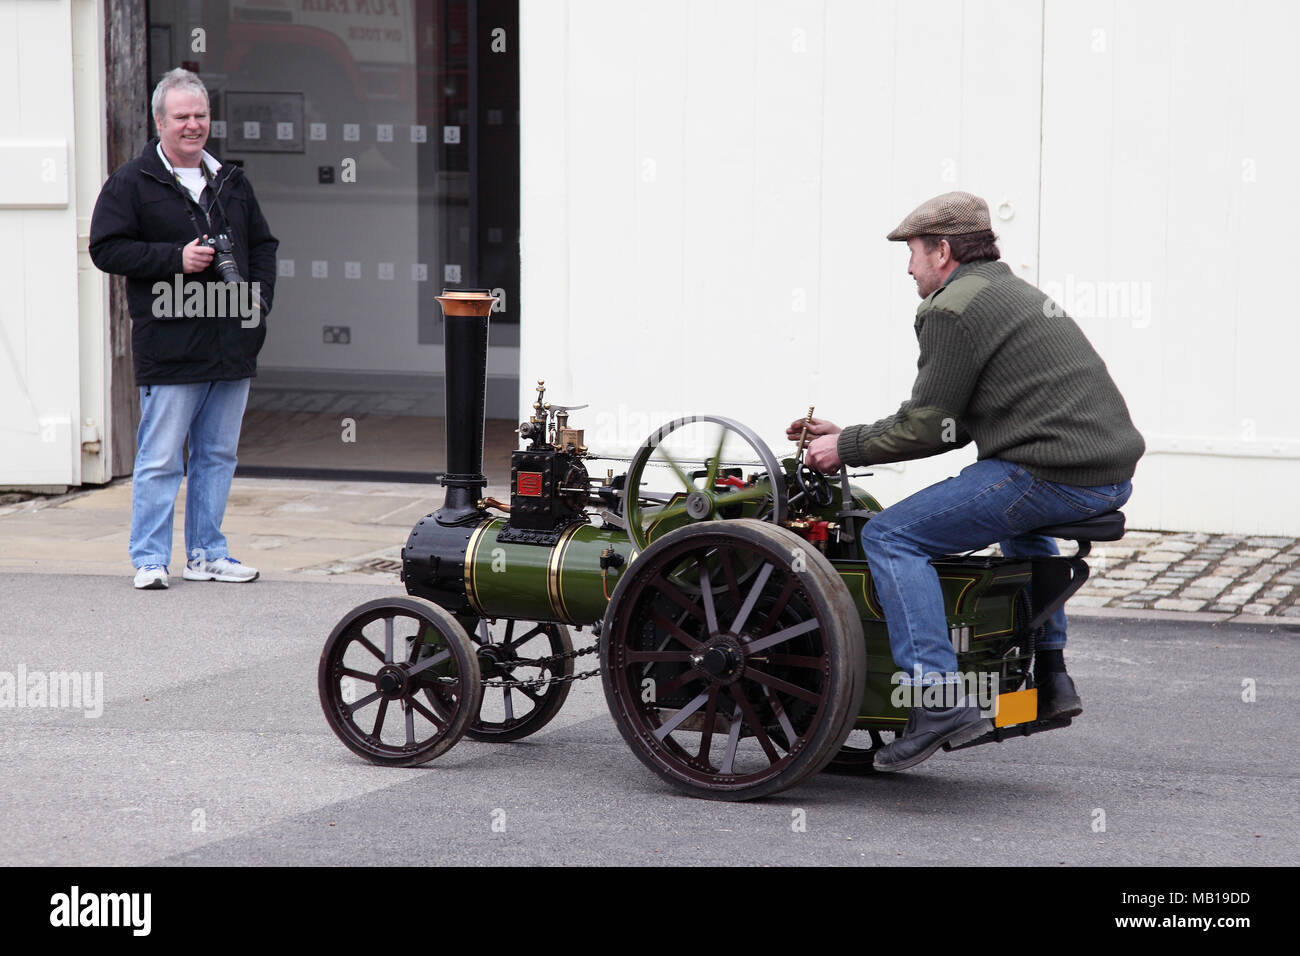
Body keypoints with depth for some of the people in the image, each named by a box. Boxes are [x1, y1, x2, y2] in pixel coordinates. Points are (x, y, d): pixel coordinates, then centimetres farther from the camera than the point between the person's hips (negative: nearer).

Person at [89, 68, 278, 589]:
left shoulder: (231, 181, 16)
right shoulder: (132, 182, -1)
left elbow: (263, 244, 24)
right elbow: (106, 249, -7)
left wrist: (259, 297, 7)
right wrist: (175, 257, -15)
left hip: (232, 344, 6)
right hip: (169, 346, -6)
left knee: (218, 455, 10)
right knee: (160, 459, -5)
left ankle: (207, 554, 19)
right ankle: (149, 559, 2)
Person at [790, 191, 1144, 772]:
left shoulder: (953, 309, -4)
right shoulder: (1015, 292, 26)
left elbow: (926, 429, -6)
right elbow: (949, 423, 28)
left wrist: (847, 449, 10)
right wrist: (850, 435, 28)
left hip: (1054, 472, -10)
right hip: (1113, 472, 10)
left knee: (889, 537, -8)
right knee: (1020, 520, 41)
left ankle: (940, 699, -19)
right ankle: (1050, 677, 35)